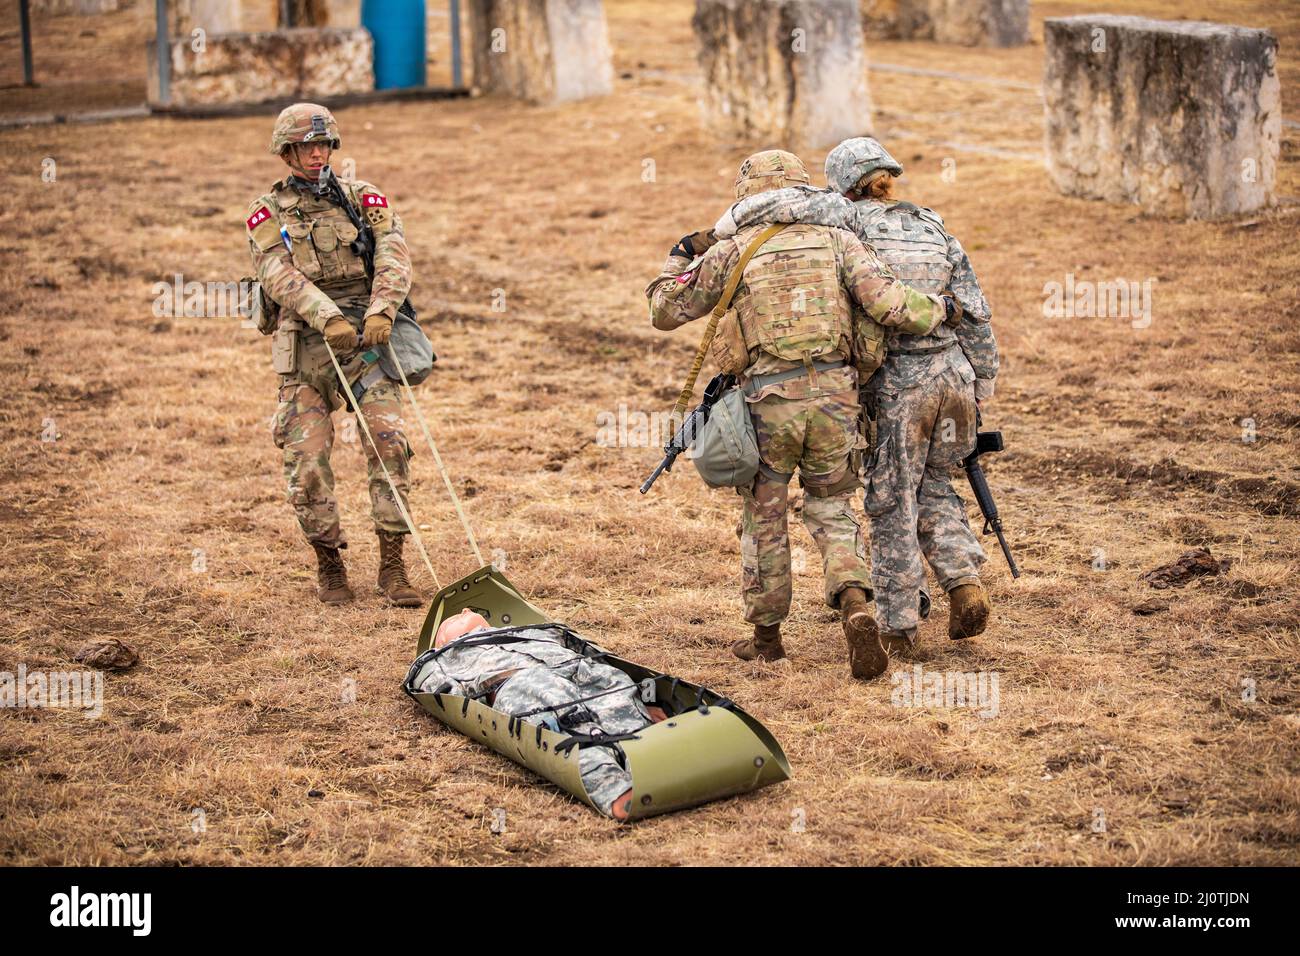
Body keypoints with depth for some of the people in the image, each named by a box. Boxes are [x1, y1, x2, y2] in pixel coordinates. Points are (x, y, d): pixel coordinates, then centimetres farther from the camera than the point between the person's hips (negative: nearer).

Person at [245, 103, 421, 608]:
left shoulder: (362, 198, 10)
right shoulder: (267, 213, 7)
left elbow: (393, 254, -4)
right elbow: (281, 276, -9)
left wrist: (381, 311, -22)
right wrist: (328, 318, -24)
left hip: (366, 338, 0)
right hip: (305, 347, 0)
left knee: (388, 440, -14)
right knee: (307, 460, -2)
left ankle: (393, 566, -9)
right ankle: (328, 565, 16)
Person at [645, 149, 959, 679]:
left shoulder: (732, 250, 3)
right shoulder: (837, 241, 5)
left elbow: (665, 312, 8)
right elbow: (887, 303, -7)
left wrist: (681, 256, 24)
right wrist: (937, 308, 12)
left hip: (768, 400, -1)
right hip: (834, 396, 1)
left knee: (764, 516, 15)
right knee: (832, 510, 16)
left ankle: (767, 636, 24)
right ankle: (856, 607, -7)